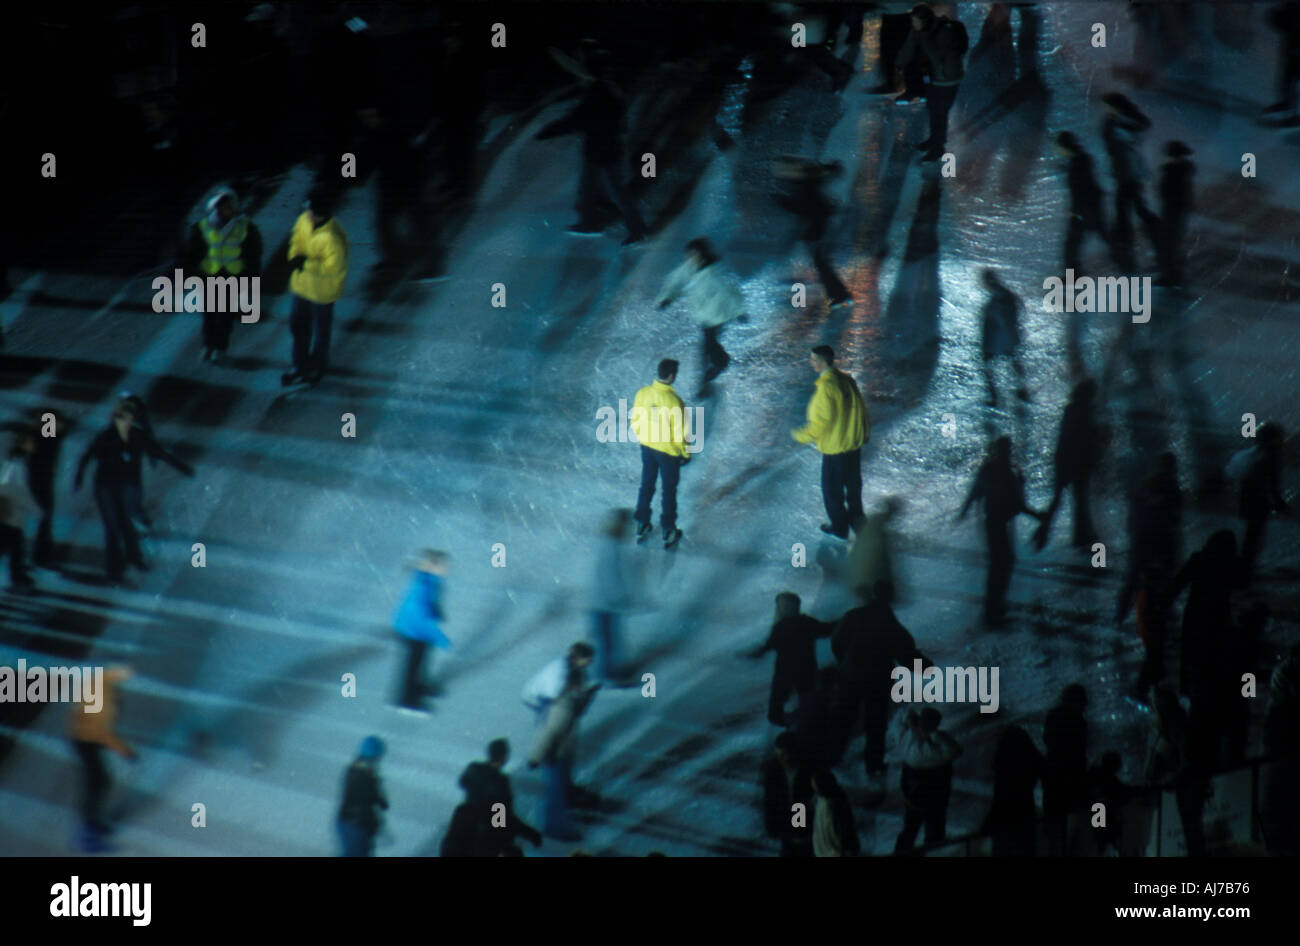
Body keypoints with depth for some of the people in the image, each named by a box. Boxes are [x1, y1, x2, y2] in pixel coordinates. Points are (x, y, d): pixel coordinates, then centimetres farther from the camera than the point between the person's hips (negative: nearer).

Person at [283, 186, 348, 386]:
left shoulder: (333, 237, -33)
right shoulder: (305, 219, -9)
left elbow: (333, 266, -29)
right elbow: (296, 238, 10)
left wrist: (306, 263, -27)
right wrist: (295, 256, -9)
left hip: (322, 291, -7)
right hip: (302, 285, 8)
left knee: (321, 328, 15)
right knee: (298, 325, 19)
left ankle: (316, 369, 36)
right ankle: (300, 367, 36)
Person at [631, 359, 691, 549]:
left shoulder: (642, 393, -14)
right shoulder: (673, 401, -30)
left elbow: (635, 423, -1)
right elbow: (679, 433, -20)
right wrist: (685, 453, -3)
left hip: (647, 447, 5)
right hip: (669, 451, -5)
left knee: (646, 486, 23)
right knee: (669, 491, 14)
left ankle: (641, 527, 36)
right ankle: (668, 532, 28)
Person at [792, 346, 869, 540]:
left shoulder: (826, 387, -26)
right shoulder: (847, 379, -2)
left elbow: (822, 422, -25)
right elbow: (861, 409, 7)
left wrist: (802, 435, -12)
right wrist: (865, 433, 21)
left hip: (835, 448, -8)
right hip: (855, 442, 8)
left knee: (832, 489, 10)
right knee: (853, 483, 24)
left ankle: (839, 527, 21)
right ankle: (856, 516, 40)